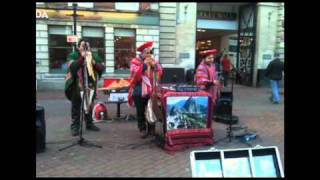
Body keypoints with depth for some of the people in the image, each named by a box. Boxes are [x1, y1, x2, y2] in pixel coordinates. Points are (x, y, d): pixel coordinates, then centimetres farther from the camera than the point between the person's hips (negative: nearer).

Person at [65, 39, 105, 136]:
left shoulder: (94, 56, 8)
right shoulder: (73, 55, -1)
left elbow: (102, 67, 0)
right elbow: (72, 66, -19)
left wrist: (94, 63, -17)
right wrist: (82, 57, -22)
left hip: (90, 86, 4)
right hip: (76, 86, -3)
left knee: (89, 106, 14)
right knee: (76, 107, 1)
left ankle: (89, 124, 27)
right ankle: (75, 126, 8)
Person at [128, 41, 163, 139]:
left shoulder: (153, 60, 9)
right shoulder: (135, 61, -4)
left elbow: (160, 72, 4)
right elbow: (134, 73, -18)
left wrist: (154, 64, -11)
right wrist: (144, 64, -19)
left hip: (151, 91, 3)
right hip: (139, 91, -3)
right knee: (140, 112, 5)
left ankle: (151, 129, 21)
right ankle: (143, 130, 17)